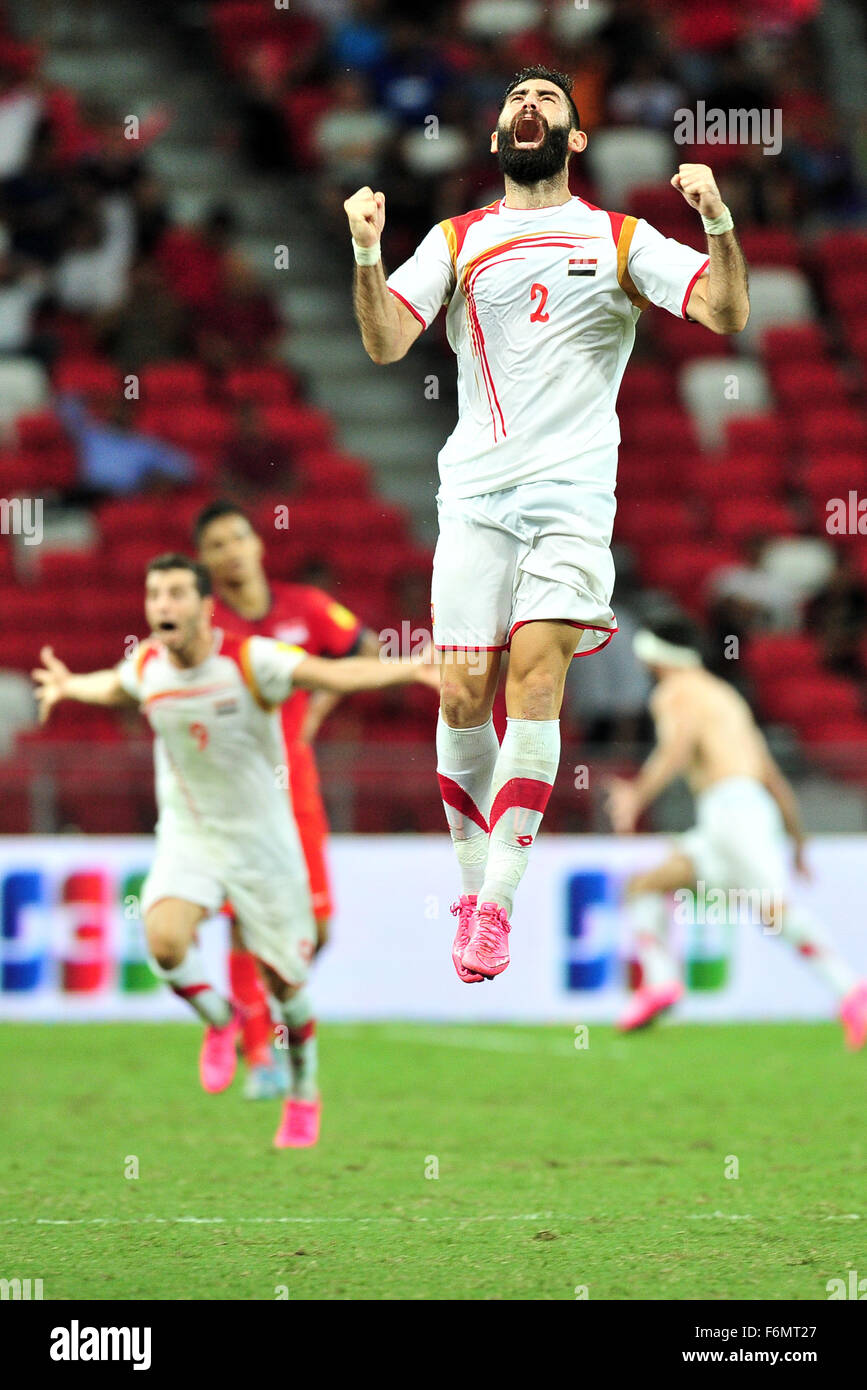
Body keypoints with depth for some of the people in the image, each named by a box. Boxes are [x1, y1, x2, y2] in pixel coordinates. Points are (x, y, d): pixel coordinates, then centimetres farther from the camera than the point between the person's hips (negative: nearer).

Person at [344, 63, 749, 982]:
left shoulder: (620, 241, 10)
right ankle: (472, 884, 13)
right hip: (475, 491, 2)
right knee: (463, 695, -5)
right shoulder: (458, 241, 14)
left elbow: (726, 314, 0)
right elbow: (386, 342, 2)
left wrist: (717, 222, -18)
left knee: (535, 674, -17)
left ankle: (496, 904, -17)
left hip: (574, 489, -2)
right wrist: (366, 252, -15)